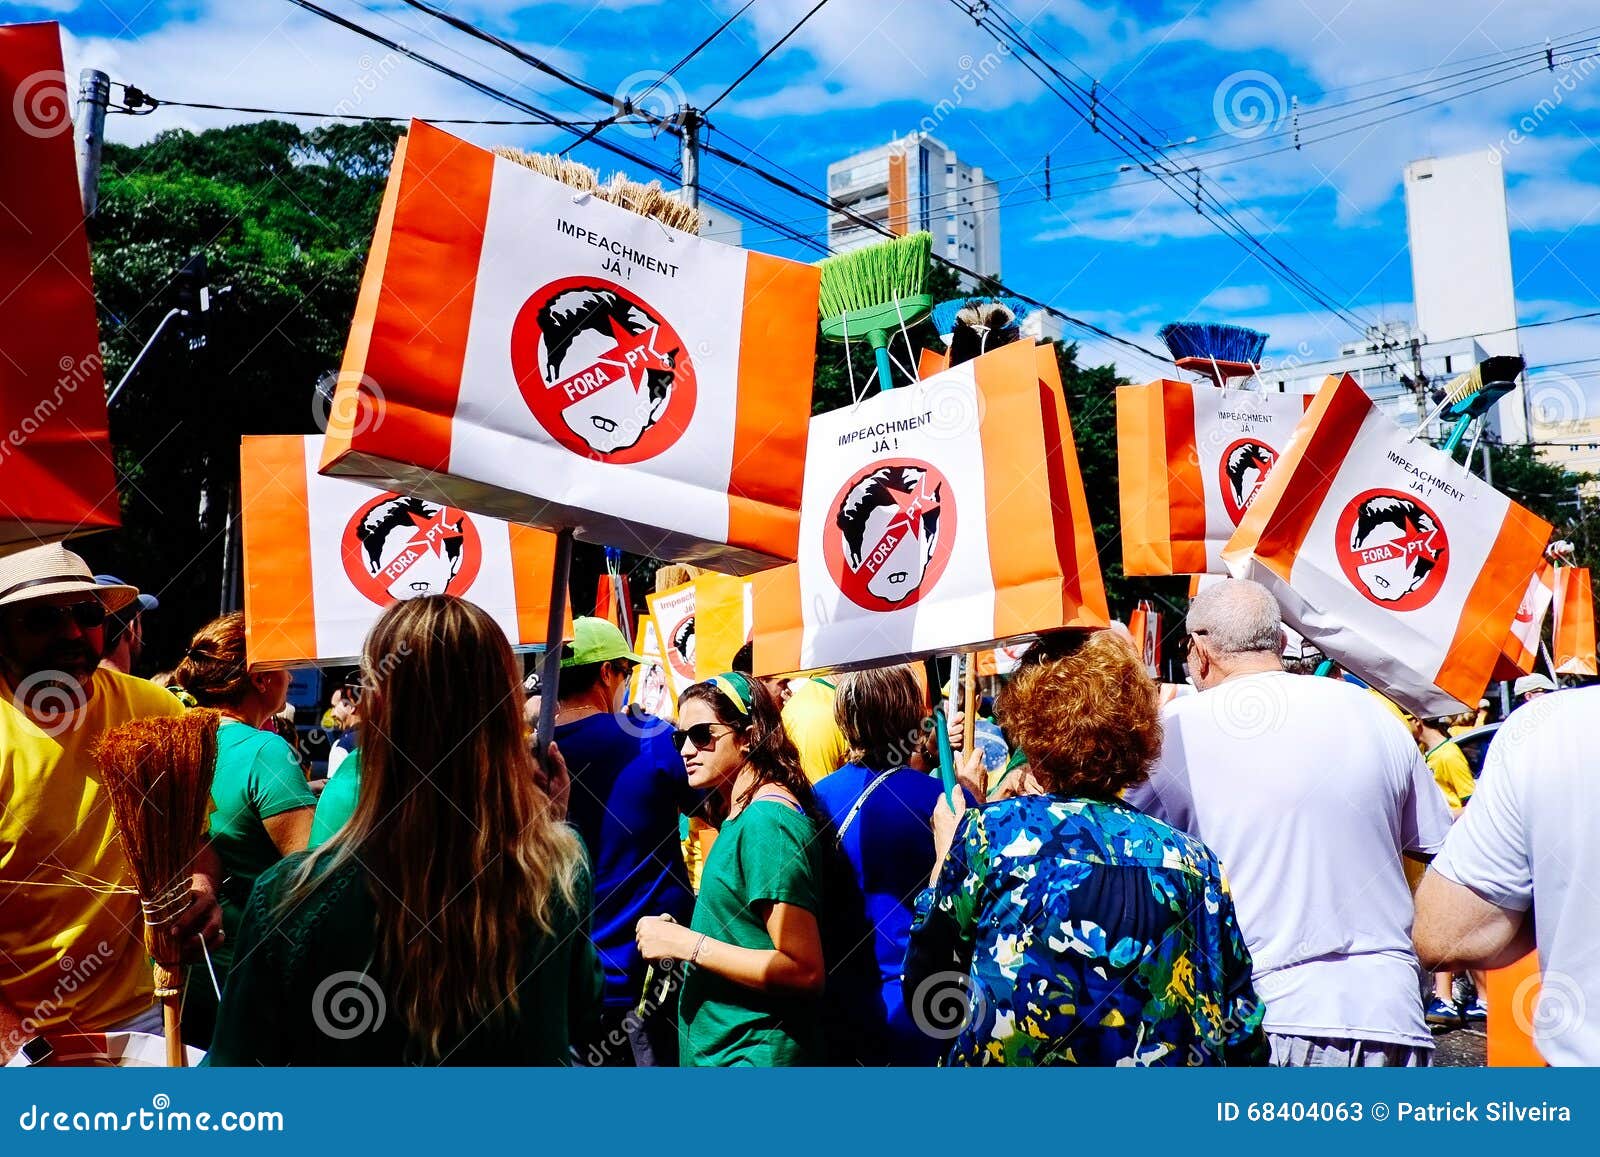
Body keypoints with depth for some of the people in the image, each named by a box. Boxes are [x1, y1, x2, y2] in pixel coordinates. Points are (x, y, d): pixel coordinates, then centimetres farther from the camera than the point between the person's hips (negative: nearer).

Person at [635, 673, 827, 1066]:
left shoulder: (768, 821, -19)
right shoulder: (742, 815, 10)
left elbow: (805, 972, -24)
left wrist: (686, 944, -21)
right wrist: (678, 932, 3)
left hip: (755, 1054, -9)